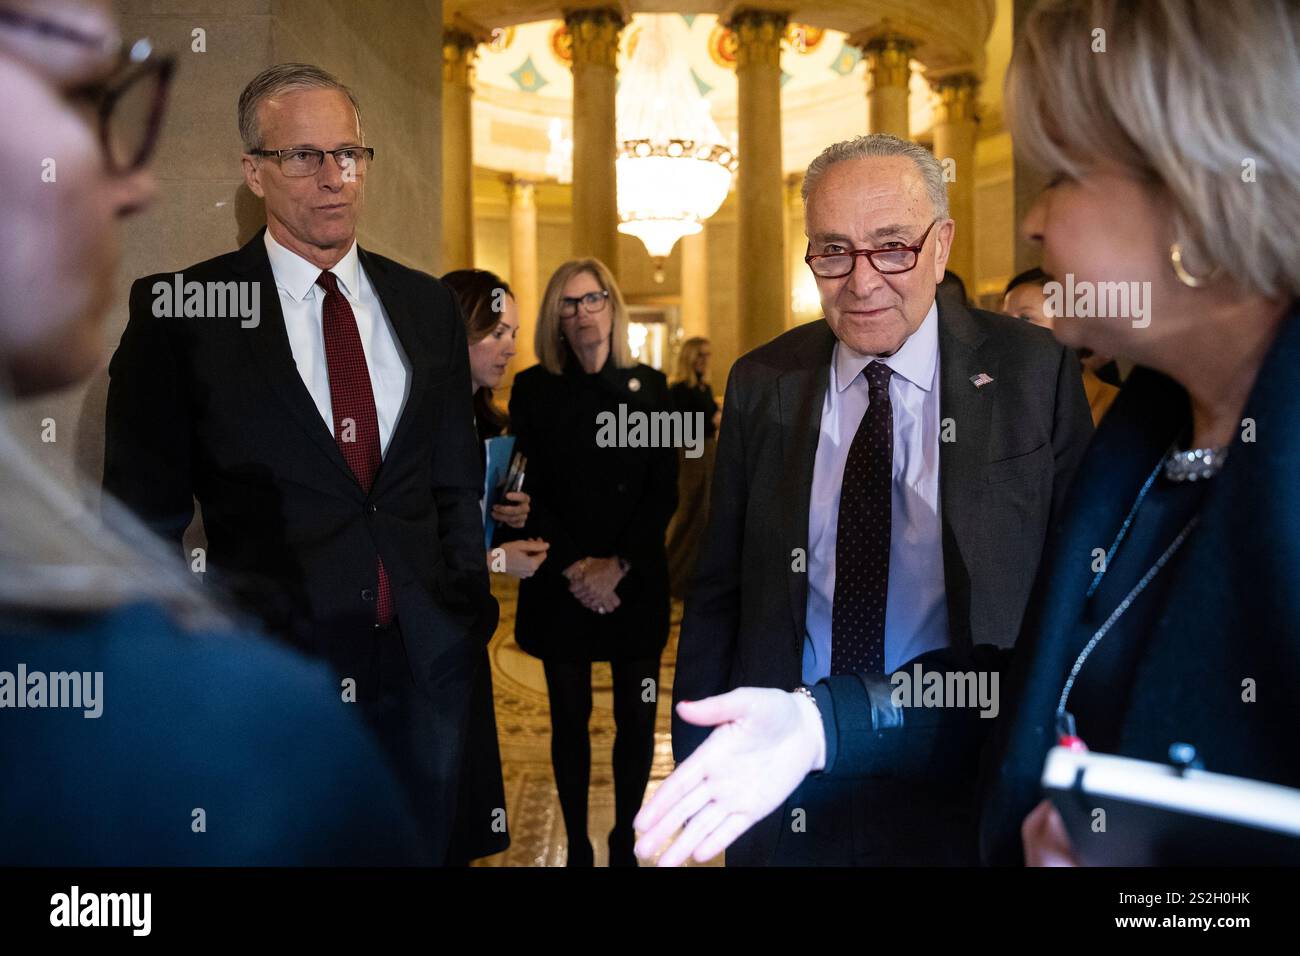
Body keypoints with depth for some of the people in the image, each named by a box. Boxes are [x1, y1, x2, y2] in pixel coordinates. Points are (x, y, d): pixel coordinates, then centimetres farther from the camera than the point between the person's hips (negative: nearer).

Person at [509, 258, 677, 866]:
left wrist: (618, 563, -11)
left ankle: (625, 842, 23)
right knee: (570, 720, 7)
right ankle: (577, 847, 22)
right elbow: (527, 493, -2)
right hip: (560, 584, -1)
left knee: (637, 717, 5)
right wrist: (573, 568, -12)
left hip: (636, 581, 1)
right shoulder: (532, 389, 1)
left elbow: (664, 490, -1)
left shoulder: (649, 386, 3)